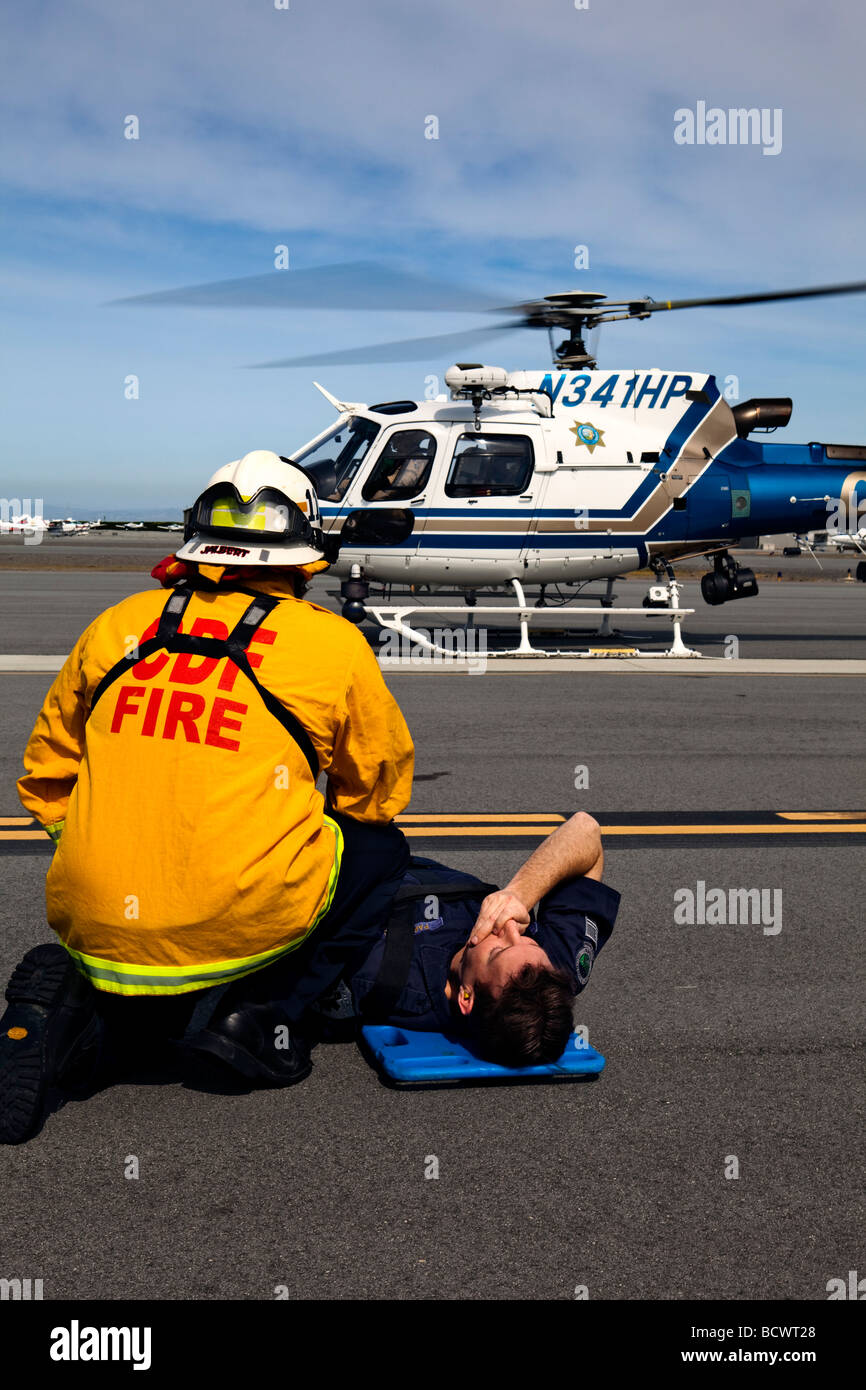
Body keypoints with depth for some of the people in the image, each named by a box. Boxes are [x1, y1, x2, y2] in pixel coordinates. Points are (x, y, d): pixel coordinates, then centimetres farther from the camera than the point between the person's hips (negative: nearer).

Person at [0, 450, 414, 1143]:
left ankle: (69, 1010, 3)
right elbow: (379, 787, 15)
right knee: (381, 850, 22)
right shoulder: (332, 643, 0)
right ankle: (266, 1009, 5)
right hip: (243, 922, -4)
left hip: (96, 924, 4)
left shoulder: (117, 626, 9)